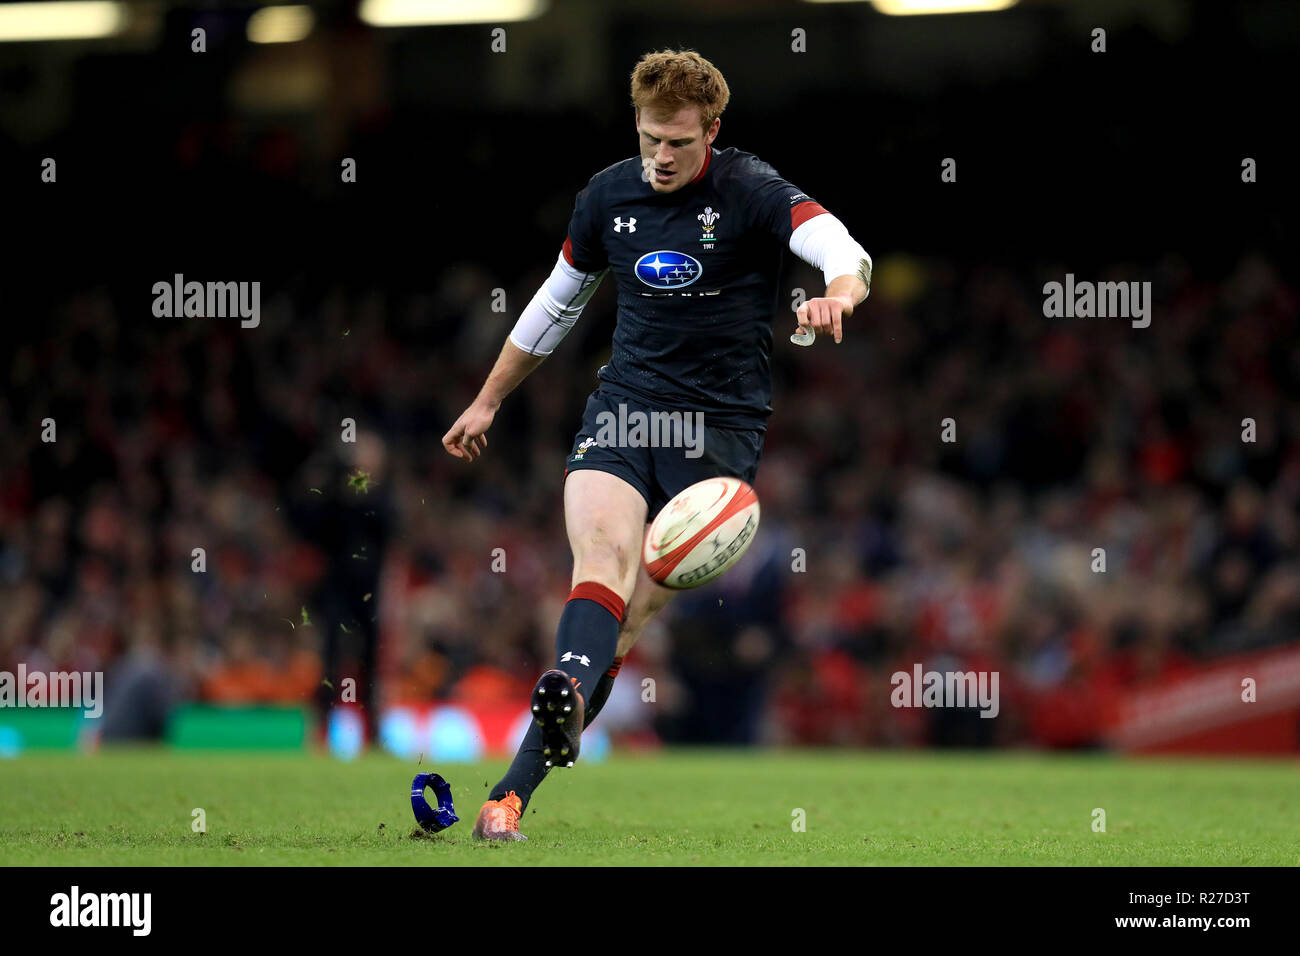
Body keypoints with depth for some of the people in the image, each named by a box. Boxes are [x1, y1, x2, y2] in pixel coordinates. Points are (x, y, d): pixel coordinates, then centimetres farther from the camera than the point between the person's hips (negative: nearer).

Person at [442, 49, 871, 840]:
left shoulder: (750, 192, -6)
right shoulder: (609, 196, 8)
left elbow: (844, 251, -22)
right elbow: (557, 302, 24)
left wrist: (840, 292, -47)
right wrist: (488, 402, 30)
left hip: (721, 425, -3)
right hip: (624, 404, 3)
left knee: (636, 614, -9)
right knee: (604, 553, -26)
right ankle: (569, 696, -55)